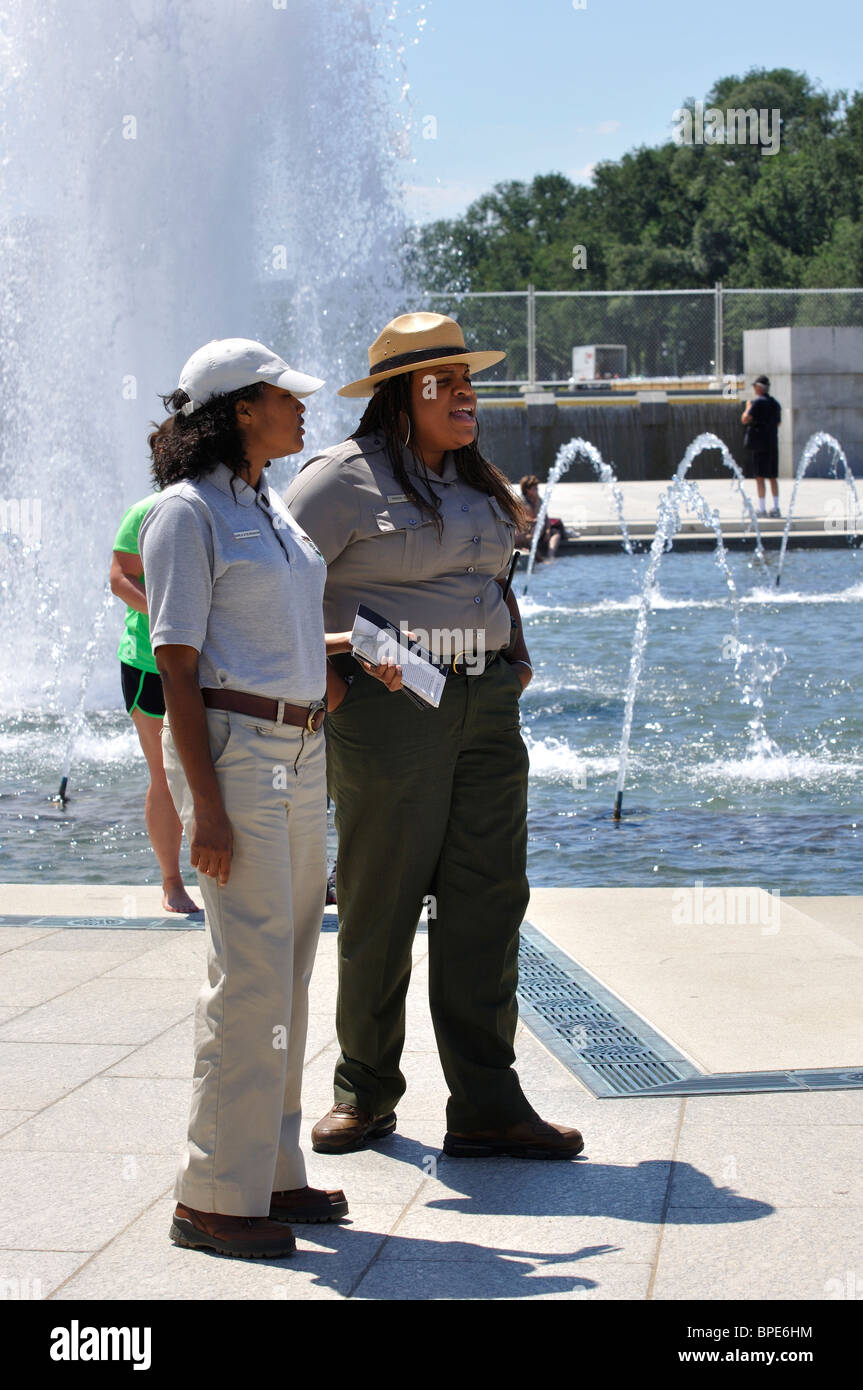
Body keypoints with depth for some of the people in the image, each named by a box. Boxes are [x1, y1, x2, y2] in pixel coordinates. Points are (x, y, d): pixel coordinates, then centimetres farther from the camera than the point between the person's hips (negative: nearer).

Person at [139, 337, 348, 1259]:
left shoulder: (270, 508, 16)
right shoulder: (187, 512, -10)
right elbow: (177, 666, -15)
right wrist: (206, 804, -20)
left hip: (300, 751, 9)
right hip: (230, 748, -9)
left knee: (287, 971, 12)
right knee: (251, 972, -9)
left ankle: (272, 1172, 21)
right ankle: (214, 1197, -2)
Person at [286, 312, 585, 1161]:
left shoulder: (473, 483, 18)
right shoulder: (345, 477, -7)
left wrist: (517, 653, 20)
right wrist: (316, 678, -13)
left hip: (484, 708, 7)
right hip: (388, 709, -7)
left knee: (488, 900, 2)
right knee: (380, 906, 1)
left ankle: (485, 1106, 5)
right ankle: (365, 1091, 17)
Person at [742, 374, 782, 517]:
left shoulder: (757, 402, -12)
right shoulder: (775, 403, 12)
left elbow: (745, 419, -14)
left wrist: (748, 407, 2)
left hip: (758, 443, -7)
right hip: (773, 443, 7)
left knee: (759, 476, -5)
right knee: (773, 476, 11)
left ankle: (762, 508, -8)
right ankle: (775, 507, 12)